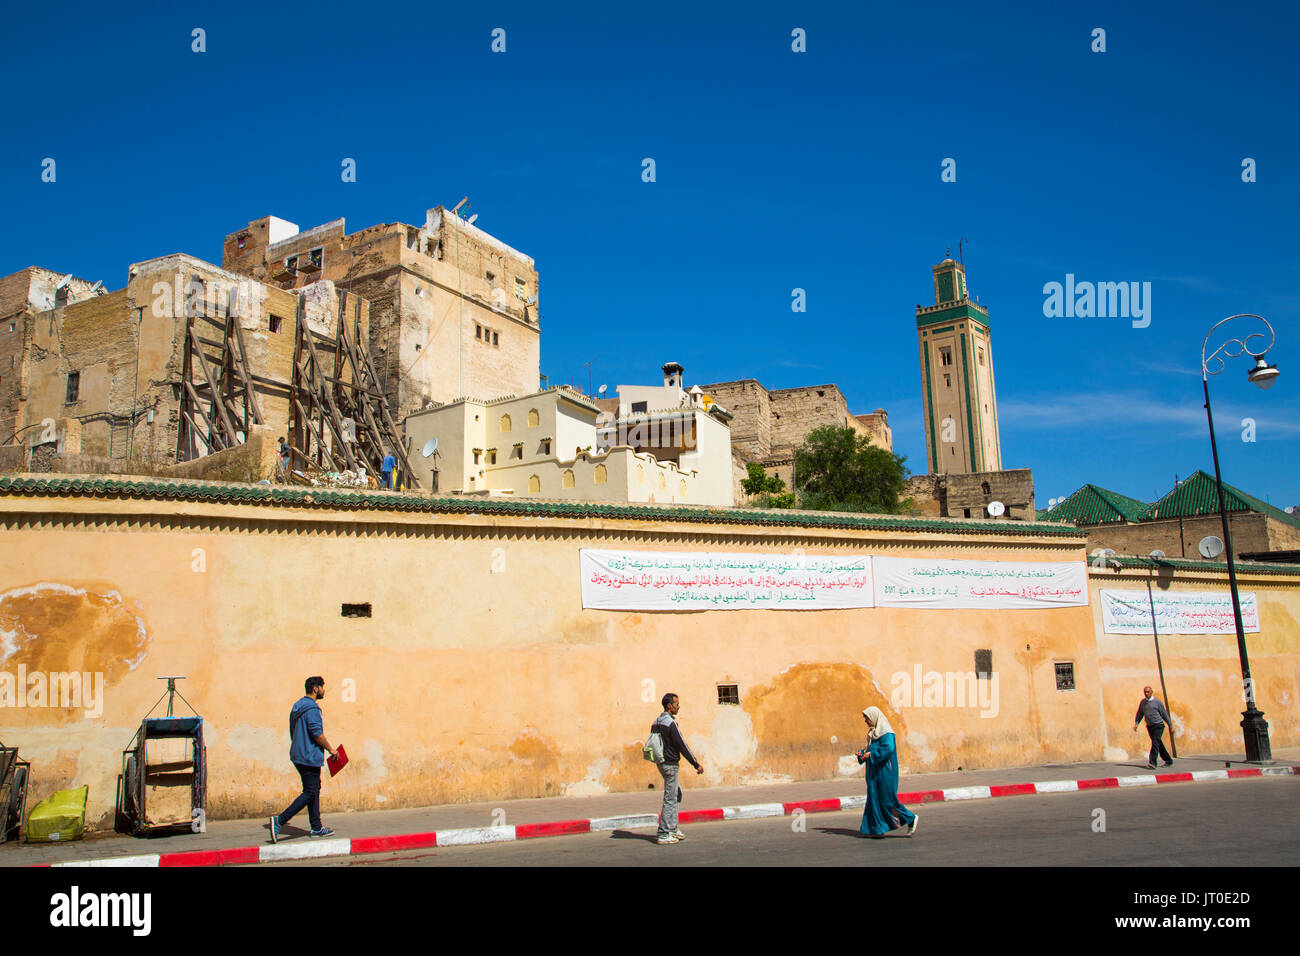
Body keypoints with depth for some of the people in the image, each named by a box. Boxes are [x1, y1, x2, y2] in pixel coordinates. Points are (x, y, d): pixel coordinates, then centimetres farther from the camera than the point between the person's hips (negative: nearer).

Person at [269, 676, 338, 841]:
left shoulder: (297, 707, 14)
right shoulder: (312, 709, -16)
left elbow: (293, 733, 19)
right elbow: (317, 734, -21)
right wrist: (330, 749, -9)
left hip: (298, 756, 10)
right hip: (310, 757, -10)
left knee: (314, 790, 14)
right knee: (310, 793, -5)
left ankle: (316, 827, 17)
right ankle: (280, 820, -10)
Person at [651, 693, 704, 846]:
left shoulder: (656, 722, 10)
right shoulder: (671, 723, -18)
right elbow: (682, 746, -17)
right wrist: (696, 764, -11)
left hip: (661, 763, 9)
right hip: (670, 763, -9)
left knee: (677, 794, 20)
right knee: (670, 799, -4)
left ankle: (673, 829, 21)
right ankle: (664, 835, -1)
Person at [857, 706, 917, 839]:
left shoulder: (885, 732, -14)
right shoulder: (874, 732, 15)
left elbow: (887, 749, -25)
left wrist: (871, 754, -21)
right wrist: (862, 753, 4)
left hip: (884, 773, -10)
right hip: (874, 773, 10)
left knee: (886, 799, -5)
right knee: (874, 800, 7)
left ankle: (910, 818, 10)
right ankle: (878, 830, 9)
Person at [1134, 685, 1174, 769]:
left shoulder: (1157, 702, -4)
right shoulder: (1142, 702, 9)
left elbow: (1165, 714, 0)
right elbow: (1140, 714, 13)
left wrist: (1171, 726, 2)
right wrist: (1136, 723, -1)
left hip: (1158, 725, -5)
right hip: (1149, 726, 5)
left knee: (1155, 743, -17)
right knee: (1159, 745, 11)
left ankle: (1152, 762, -25)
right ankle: (1169, 761, 25)